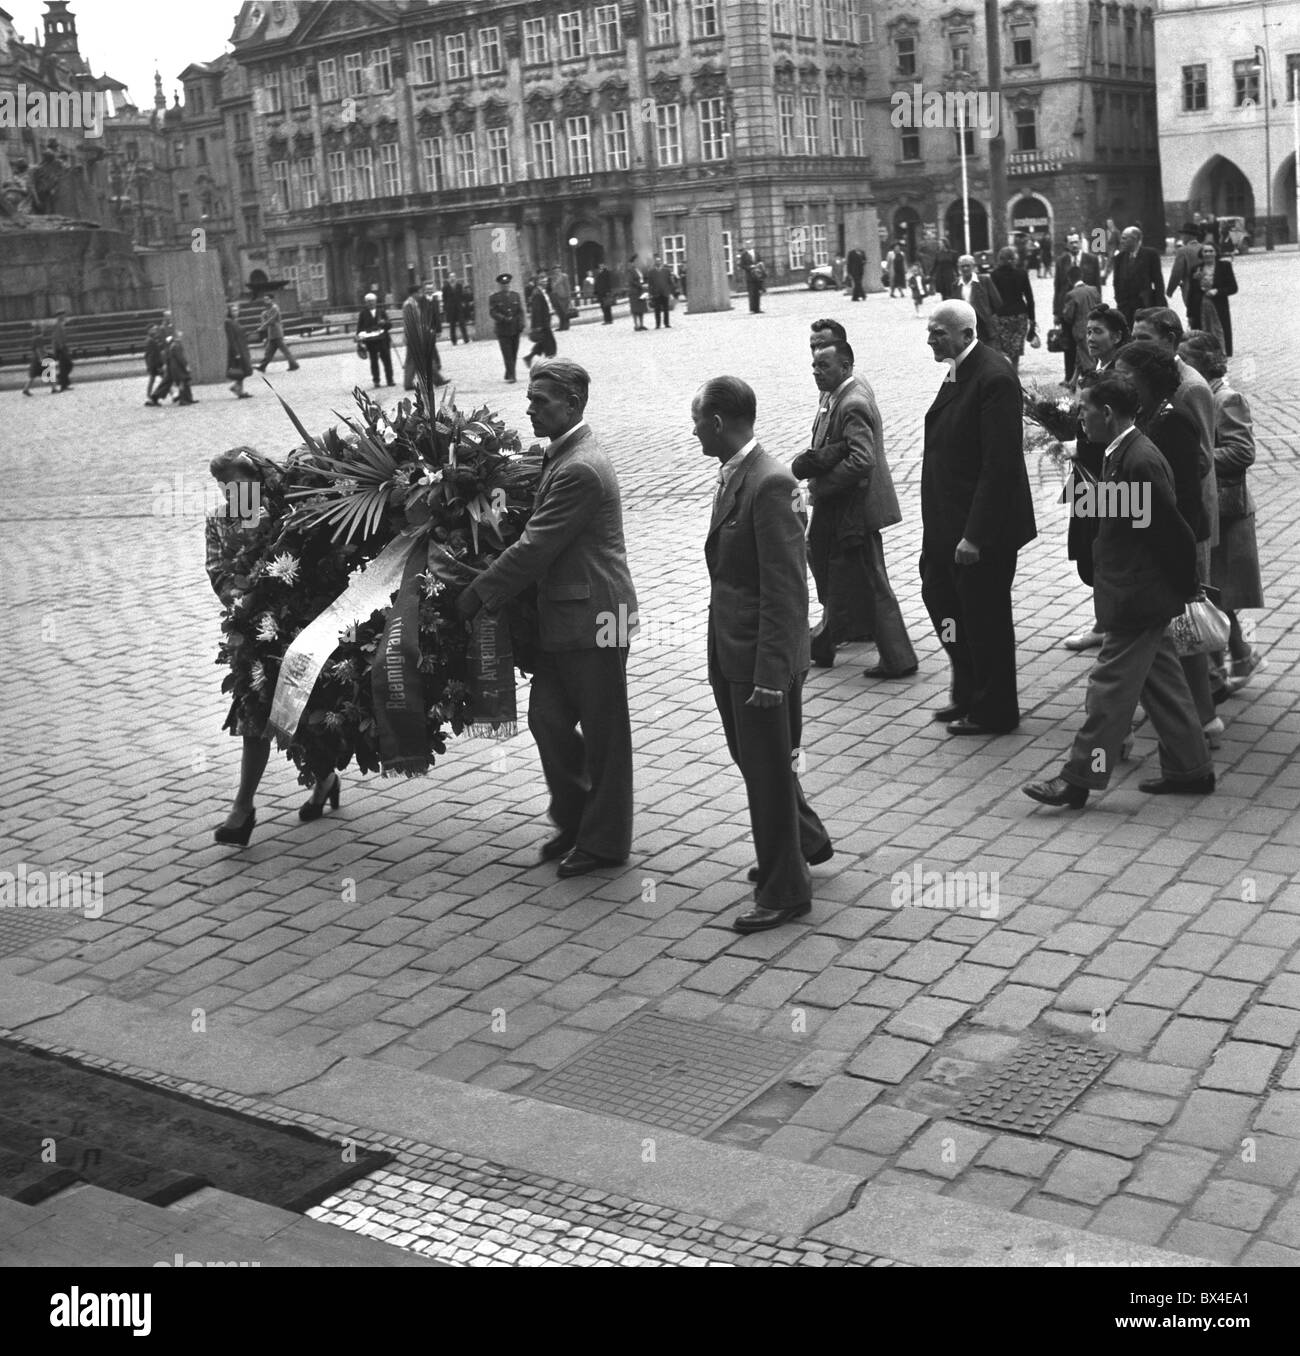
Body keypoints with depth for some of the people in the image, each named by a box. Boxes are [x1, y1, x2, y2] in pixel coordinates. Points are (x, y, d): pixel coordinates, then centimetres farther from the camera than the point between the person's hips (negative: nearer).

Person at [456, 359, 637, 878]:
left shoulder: (580, 470, -21)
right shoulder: (562, 456, 10)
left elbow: (534, 548, -22)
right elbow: (539, 539, 19)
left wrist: (477, 595, -14)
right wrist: (486, 587, 14)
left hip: (593, 619, -9)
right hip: (563, 617, 9)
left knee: (602, 733, 4)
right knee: (547, 719, 13)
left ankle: (604, 840, 17)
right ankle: (574, 821, 29)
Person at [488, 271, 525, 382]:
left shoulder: (515, 295, 13)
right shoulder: (493, 298, 0)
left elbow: (520, 311, 11)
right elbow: (492, 312, -7)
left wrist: (521, 324, -3)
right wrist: (504, 319, -21)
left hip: (515, 329, 4)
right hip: (502, 330, -4)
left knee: (514, 353, 7)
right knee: (507, 354, -10)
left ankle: (510, 374, 19)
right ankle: (511, 375, -10)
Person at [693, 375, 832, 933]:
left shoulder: (769, 484, -22)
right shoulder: (732, 477, 7)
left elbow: (787, 588, -23)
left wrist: (771, 672, -23)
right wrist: (723, 652, 13)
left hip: (761, 657, -9)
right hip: (730, 651, 9)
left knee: (769, 771, 4)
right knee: (752, 760, 22)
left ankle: (784, 891, 19)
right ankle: (806, 841, 44)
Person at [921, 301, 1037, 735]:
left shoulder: (994, 378, -20)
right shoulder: (958, 371, 9)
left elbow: (999, 465, -23)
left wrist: (975, 535, -24)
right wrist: (938, 525, 13)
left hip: (983, 525, -10)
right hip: (948, 520, 10)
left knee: (985, 618, 4)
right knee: (940, 596, 18)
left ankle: (993, 712, 20)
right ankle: (969, 695, 33)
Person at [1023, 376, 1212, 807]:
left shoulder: (1140, 461, -22)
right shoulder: (1123, 453, 8)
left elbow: (1175, 531, -20)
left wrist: (1184, 589, -13)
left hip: (1138, 600, -10)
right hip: (1142, 598, 10)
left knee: (1109, 686, -3)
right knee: (1161, 680, 16)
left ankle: (1079, 779, 4)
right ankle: (1191, 768, 26)